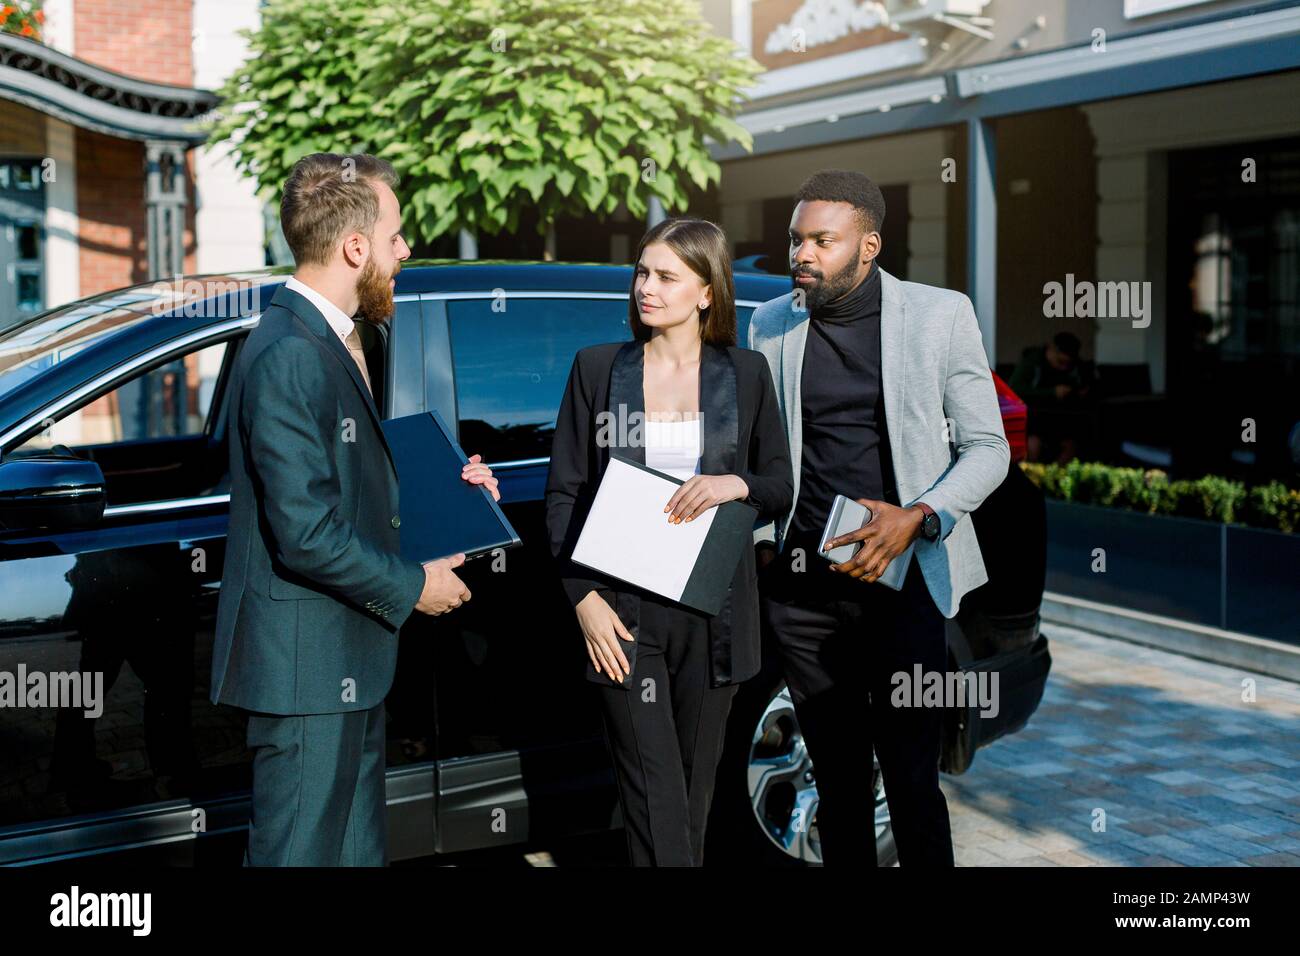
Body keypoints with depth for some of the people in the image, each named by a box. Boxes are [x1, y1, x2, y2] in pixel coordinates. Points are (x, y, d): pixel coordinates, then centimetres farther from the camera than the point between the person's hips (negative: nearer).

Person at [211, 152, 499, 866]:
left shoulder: (331, 340, 11)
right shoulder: (288, 356, -21)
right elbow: (306, 535, -25)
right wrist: (413, 586, -14)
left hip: (346, 660, 10)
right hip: (304, 668, -10)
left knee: (357, 847, 20)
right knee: (300, 851, 3)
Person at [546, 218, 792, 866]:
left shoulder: (746, 375, 6)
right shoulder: (597, 368, 4)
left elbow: (783, 486, 10)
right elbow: (563, 492, 3)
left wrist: (737, 485, -13)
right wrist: (583, 596, -8)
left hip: (713, 611, 1)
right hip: (623, 608, -1)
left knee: (694, 785, 11)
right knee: (654, 795, -5)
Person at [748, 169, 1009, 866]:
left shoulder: (940, 314, -1)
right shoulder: (770, 325, 7)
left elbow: (987, 449, 0)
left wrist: (917, 518, -15)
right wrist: (762, 544, 7)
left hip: (902, 579, -3)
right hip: (800, 586, 3)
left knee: (911, 778, -1)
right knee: (837, 777, 13)